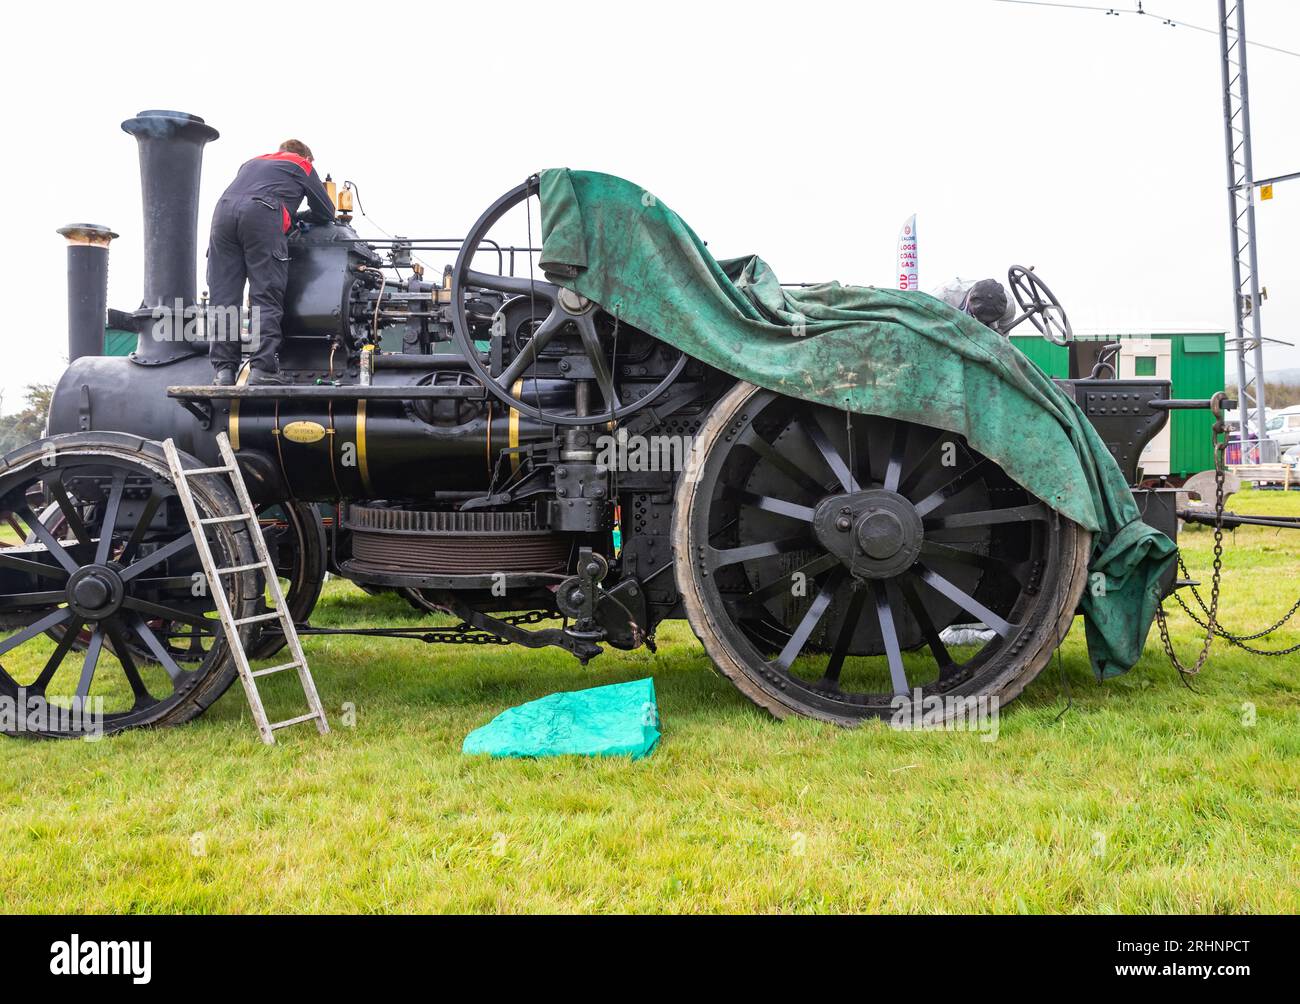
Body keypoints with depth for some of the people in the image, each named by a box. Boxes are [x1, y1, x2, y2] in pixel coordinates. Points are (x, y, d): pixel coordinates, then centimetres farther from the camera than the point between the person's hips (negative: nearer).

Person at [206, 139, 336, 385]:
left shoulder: (252, 162, 40)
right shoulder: (302, 166, 26)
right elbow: (326, 212, 27)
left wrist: (287, 215, 43)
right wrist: (297, 216, 44)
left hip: (223, 210, 4)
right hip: (262, 214, -4)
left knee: (222, 297, 1)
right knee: (266, 297, -7)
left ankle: (223, 369, -5)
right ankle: (263, 367, -16)